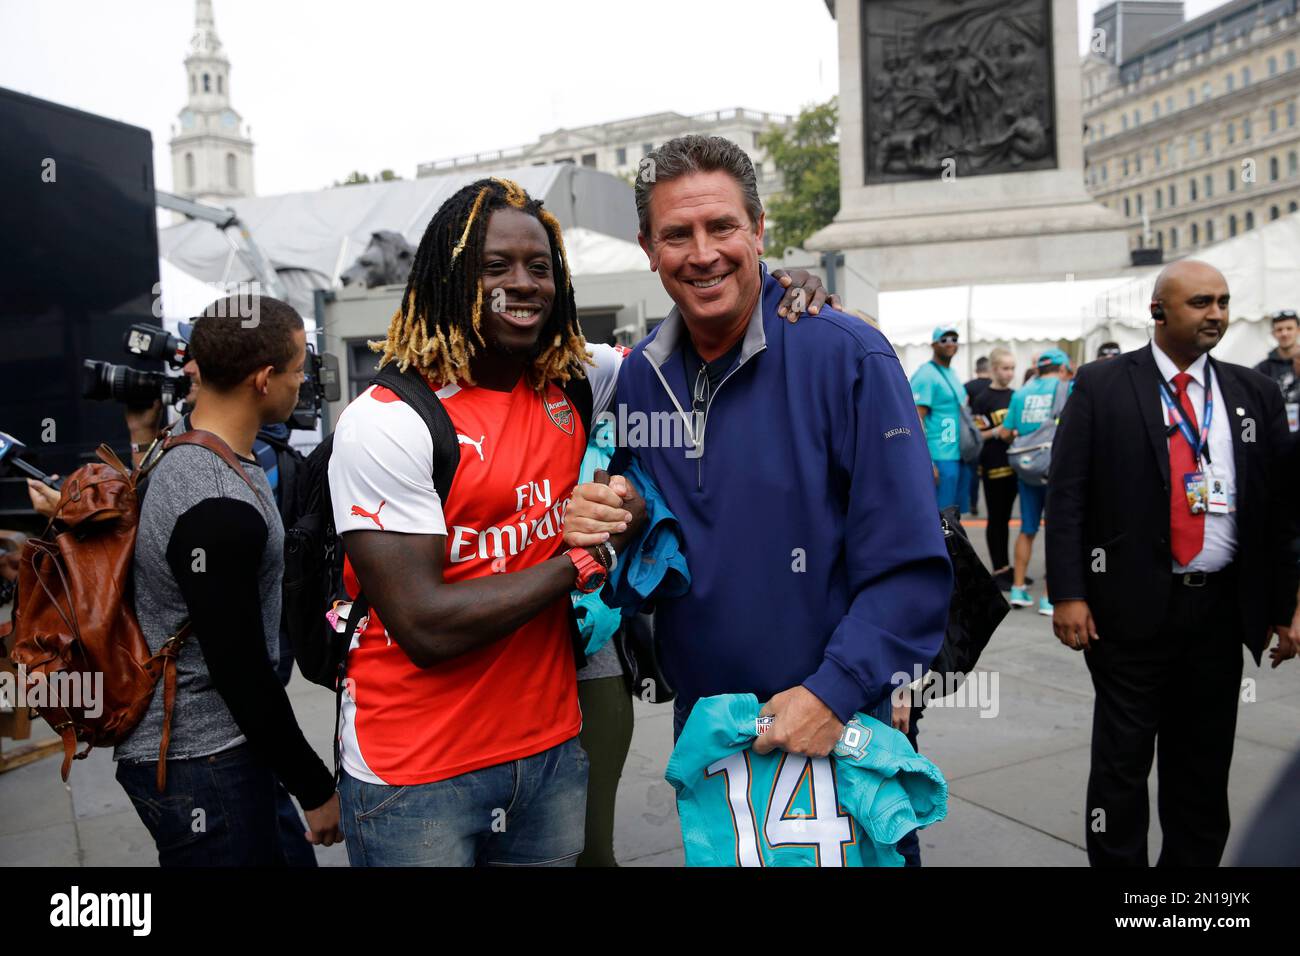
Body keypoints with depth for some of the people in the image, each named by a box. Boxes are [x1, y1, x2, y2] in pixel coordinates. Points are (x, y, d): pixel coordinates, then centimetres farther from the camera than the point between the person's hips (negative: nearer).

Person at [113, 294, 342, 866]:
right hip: (202, 767, -9)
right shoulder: (219, 510, -27)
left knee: (279, 854, 20)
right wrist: (316, 789, -14)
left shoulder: (182, 460, 5)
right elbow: (242, 675, -23)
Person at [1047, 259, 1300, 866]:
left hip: (1221, 607, 4)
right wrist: (1068, 594, -13)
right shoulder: (1102, 385, -4)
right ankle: (1116, 861, 23)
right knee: (1122, 760, 6)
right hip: (1131, 605, -4)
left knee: (1205, 763, 15)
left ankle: (1193, 860, 32)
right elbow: (1066, 495, -7)